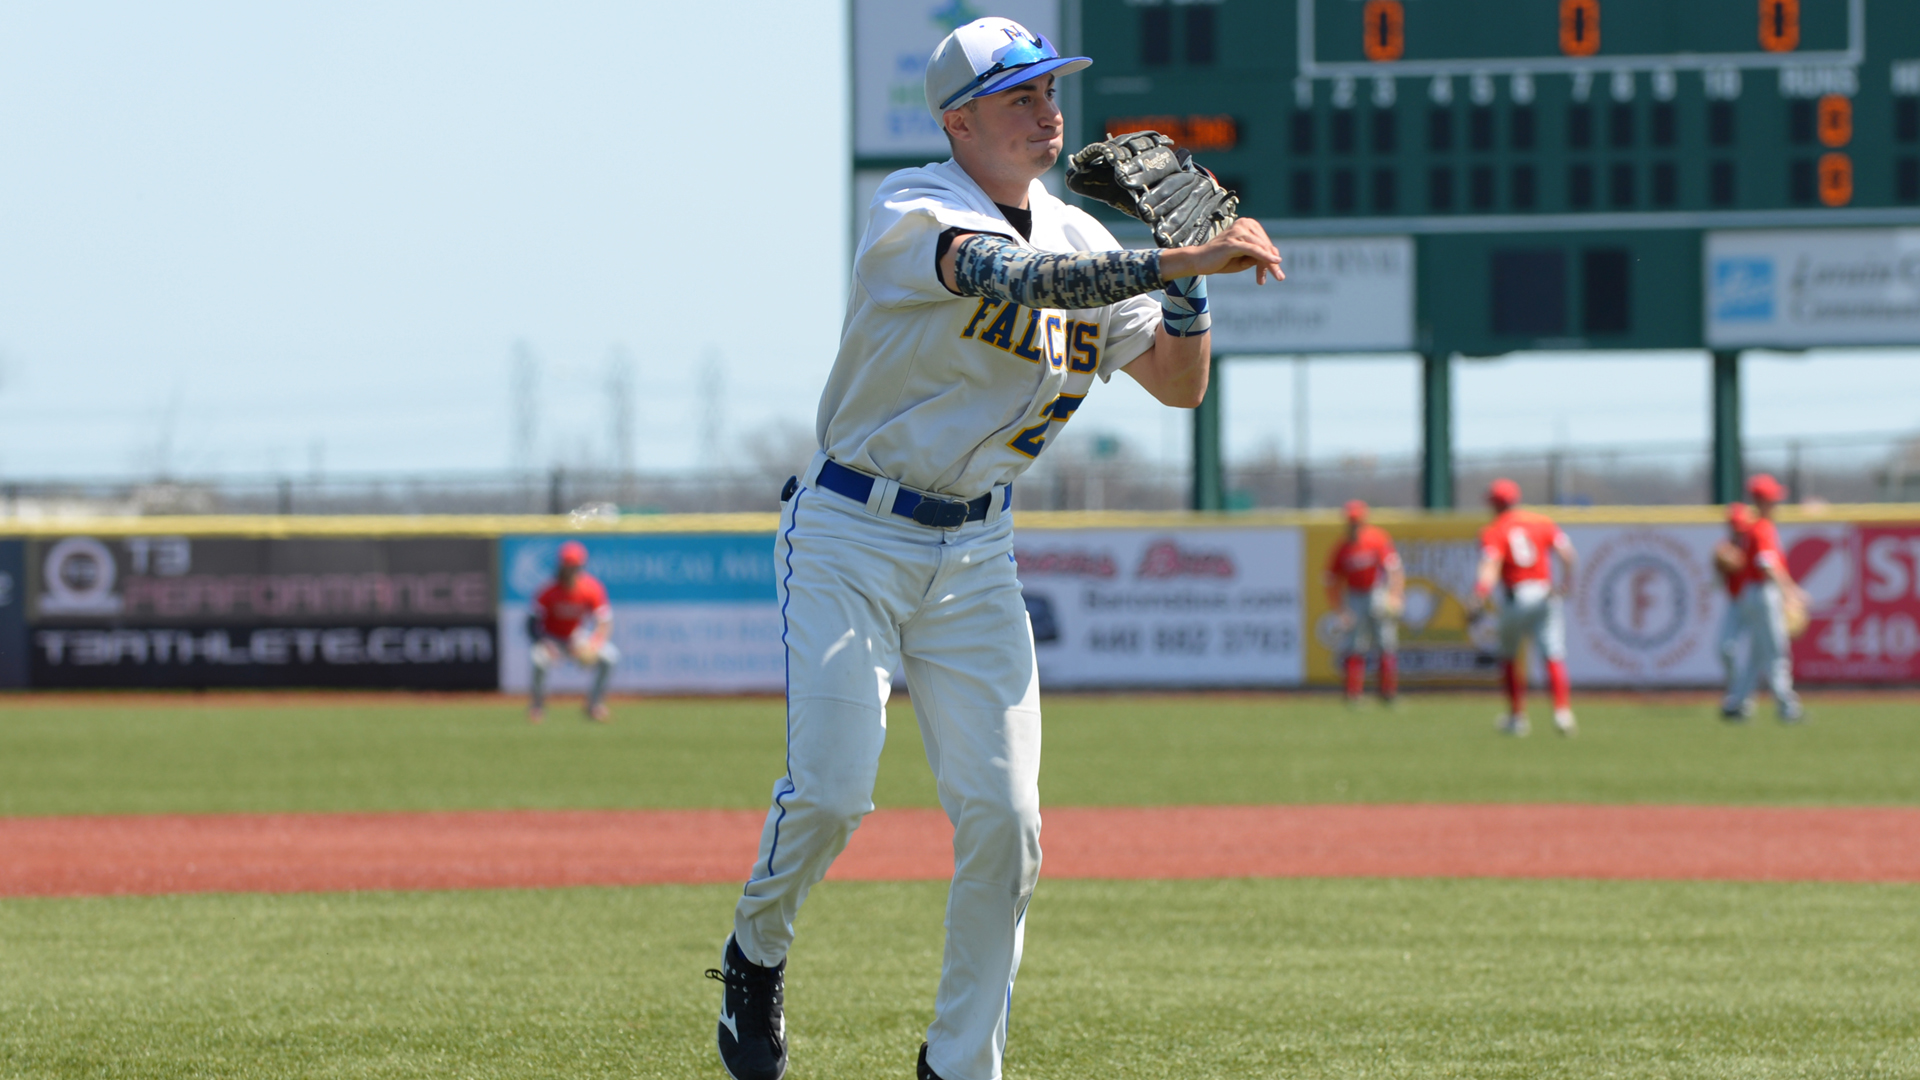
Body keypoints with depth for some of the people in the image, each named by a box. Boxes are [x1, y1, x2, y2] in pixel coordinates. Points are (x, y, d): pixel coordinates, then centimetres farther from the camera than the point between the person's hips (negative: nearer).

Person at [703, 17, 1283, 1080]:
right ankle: (755, 955, 15)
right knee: (831, 789, -15)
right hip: (850, 536, -5)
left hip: (976, 553, 6)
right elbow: (1015, 278, -35)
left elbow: (1180, 384, 5)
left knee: (1003, 819, -4)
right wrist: (1170, 263, -43)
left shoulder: (1077, 239, 6)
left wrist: (1191, 277, -13)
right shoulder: (917, 211, -15)